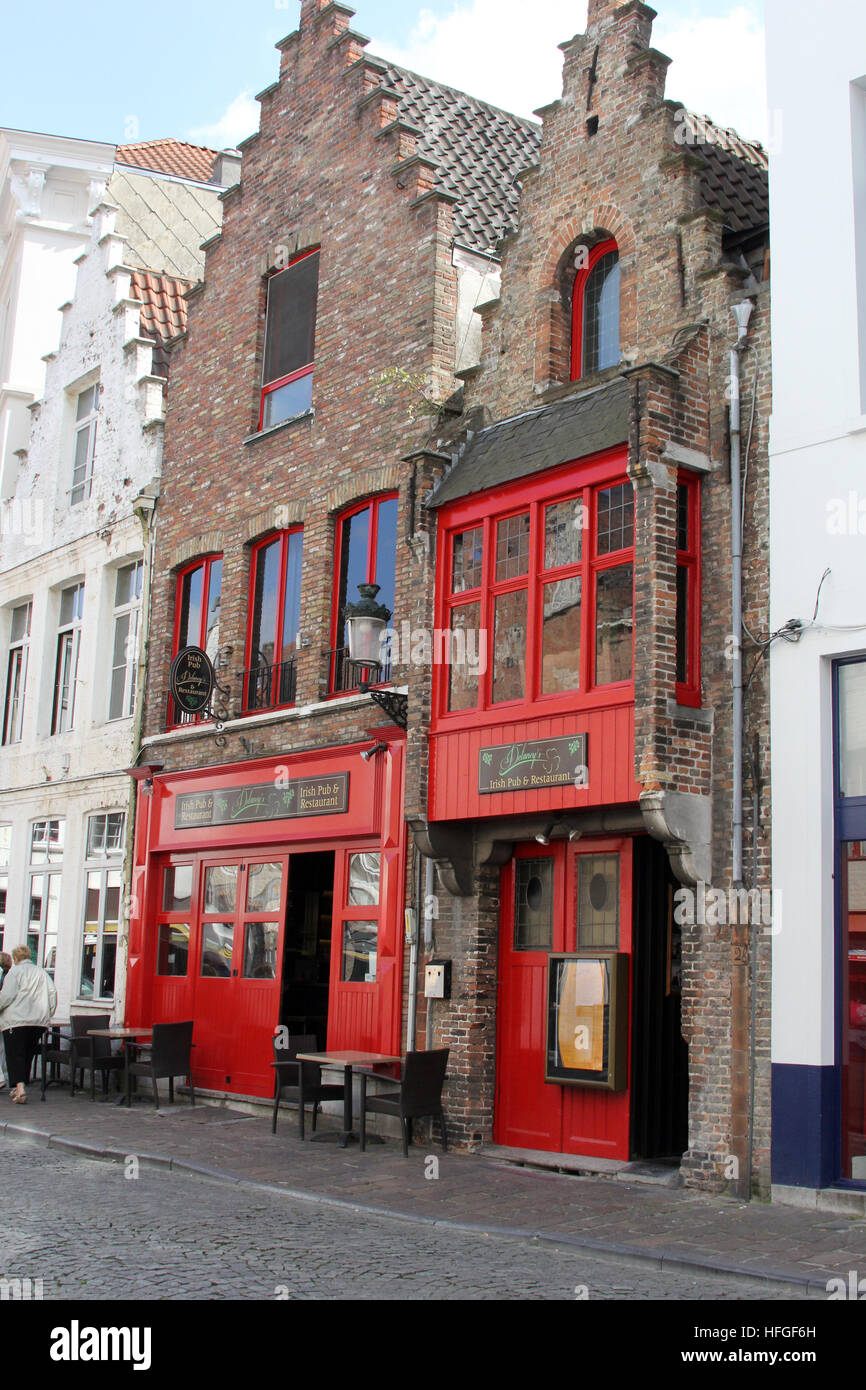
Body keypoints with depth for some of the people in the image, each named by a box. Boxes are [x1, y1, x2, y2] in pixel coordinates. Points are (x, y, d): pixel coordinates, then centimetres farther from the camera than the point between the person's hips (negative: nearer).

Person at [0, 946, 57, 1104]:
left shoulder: (15, 971, -2)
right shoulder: (42, 972, 13)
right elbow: (53, 994, 10)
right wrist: (47, 1015, 19)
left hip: (16, 1021, -5)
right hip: (38, 1021, 5)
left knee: (15, 1055, -5)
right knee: (28, 1055, 14)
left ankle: (19, 1087, -21)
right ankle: (19, 1088, 21)